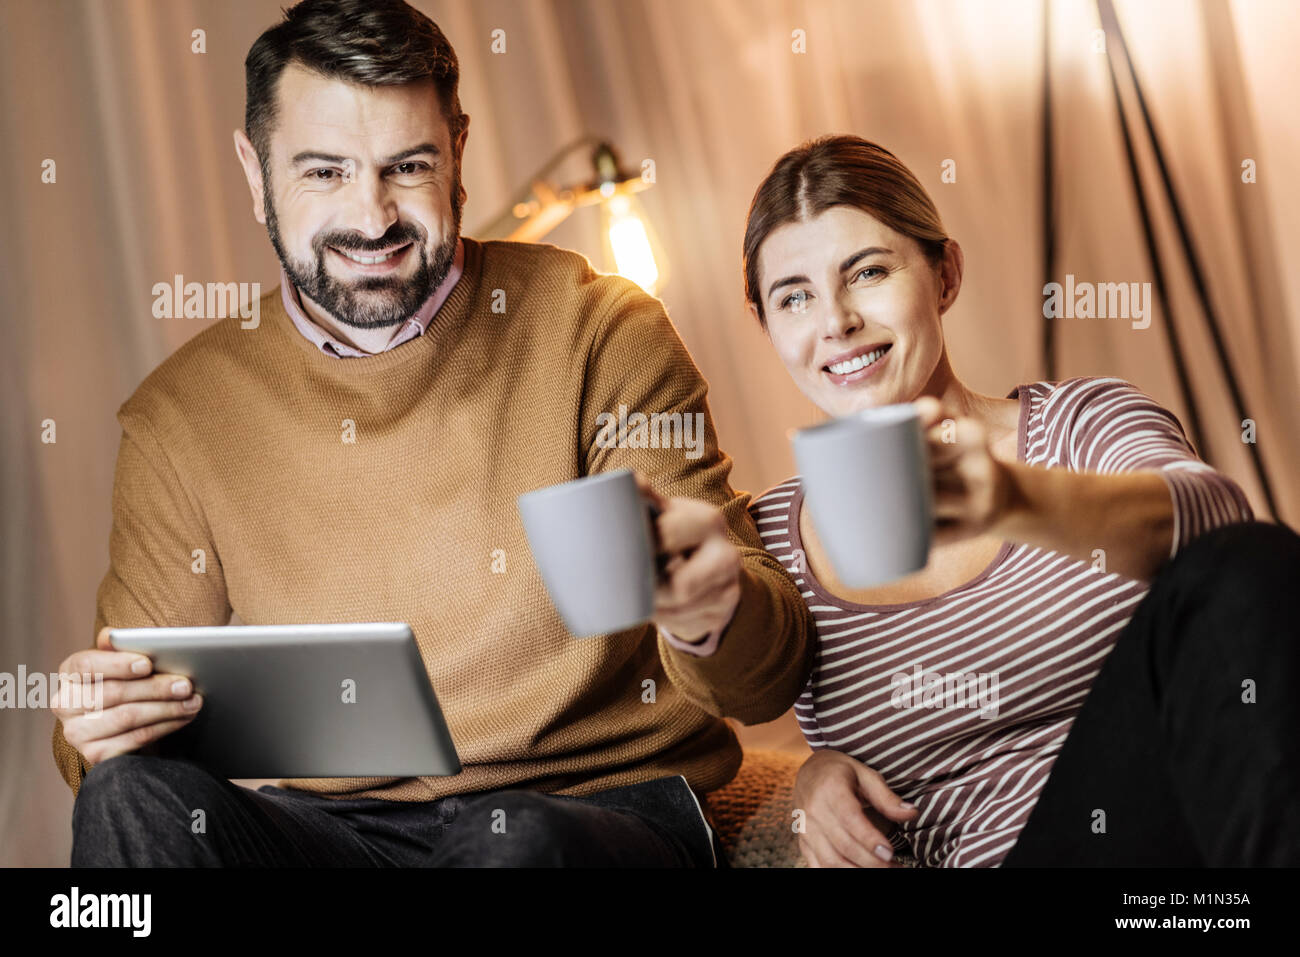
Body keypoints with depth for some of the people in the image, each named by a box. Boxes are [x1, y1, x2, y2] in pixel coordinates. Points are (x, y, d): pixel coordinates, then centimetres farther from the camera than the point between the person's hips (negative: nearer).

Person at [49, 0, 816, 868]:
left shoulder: (599, 330, -2)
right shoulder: (179, 418, 5)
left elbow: (770, 680, -7)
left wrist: (708, 612, -32)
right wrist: (95, 732, -14)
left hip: (599, 808, -2)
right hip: (329, 825, 2)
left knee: (517, 841, -36)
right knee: (136, 797, -27)